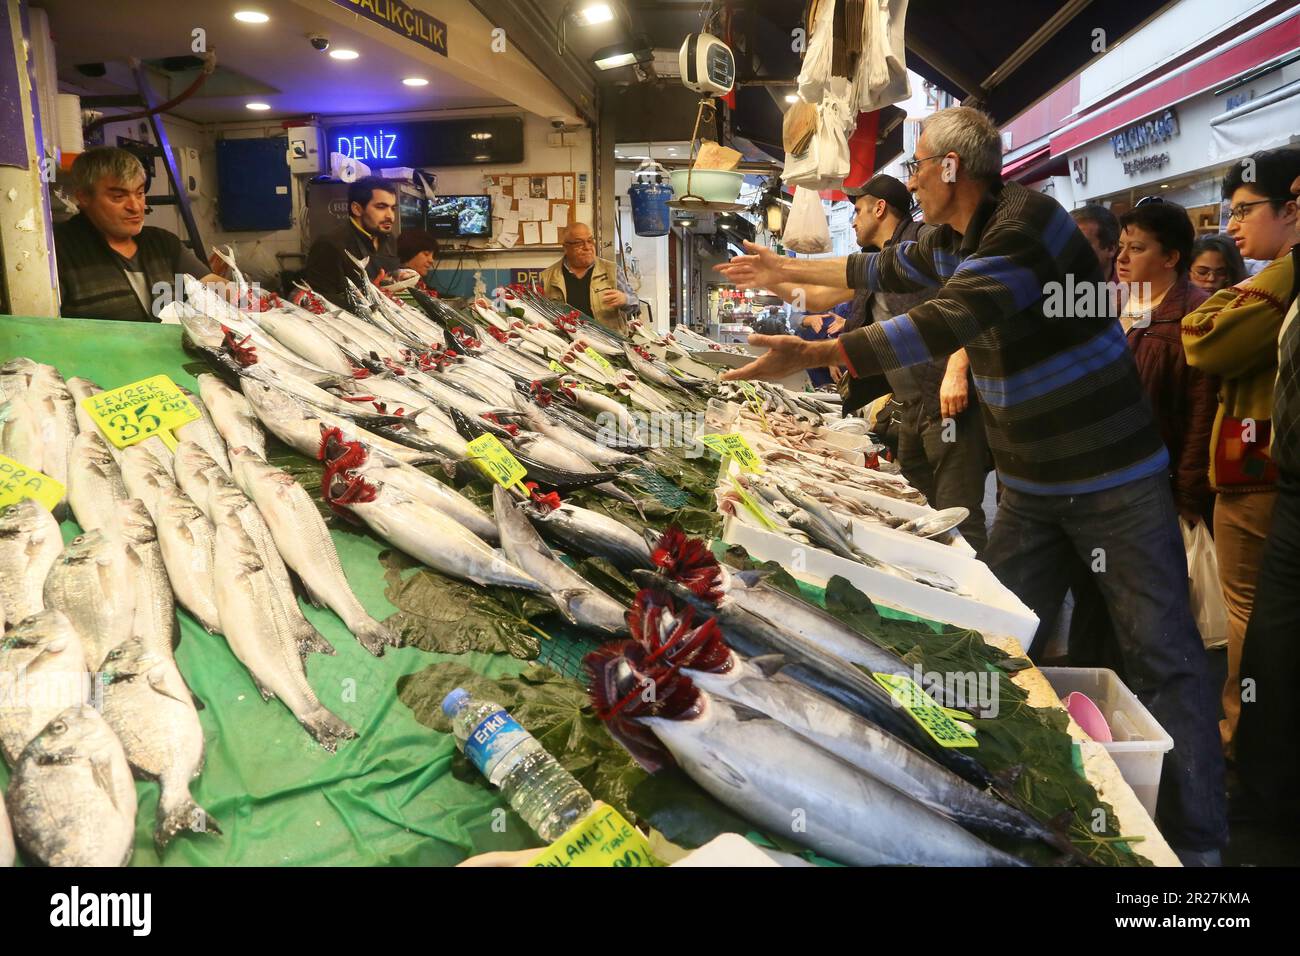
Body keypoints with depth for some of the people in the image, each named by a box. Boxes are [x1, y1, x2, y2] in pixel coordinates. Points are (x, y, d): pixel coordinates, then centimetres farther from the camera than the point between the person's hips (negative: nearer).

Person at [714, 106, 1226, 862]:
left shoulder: (1028, 220, -19)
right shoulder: (954, 243, 6)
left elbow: (947, 320, -32)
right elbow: (885, 268, 25)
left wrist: (812, 356, -34)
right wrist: (786, 270, 31)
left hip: (1116, 479, -8)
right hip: (1030, 484, 8)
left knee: (1163, 657, 0)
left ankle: (1195, 837, 12)